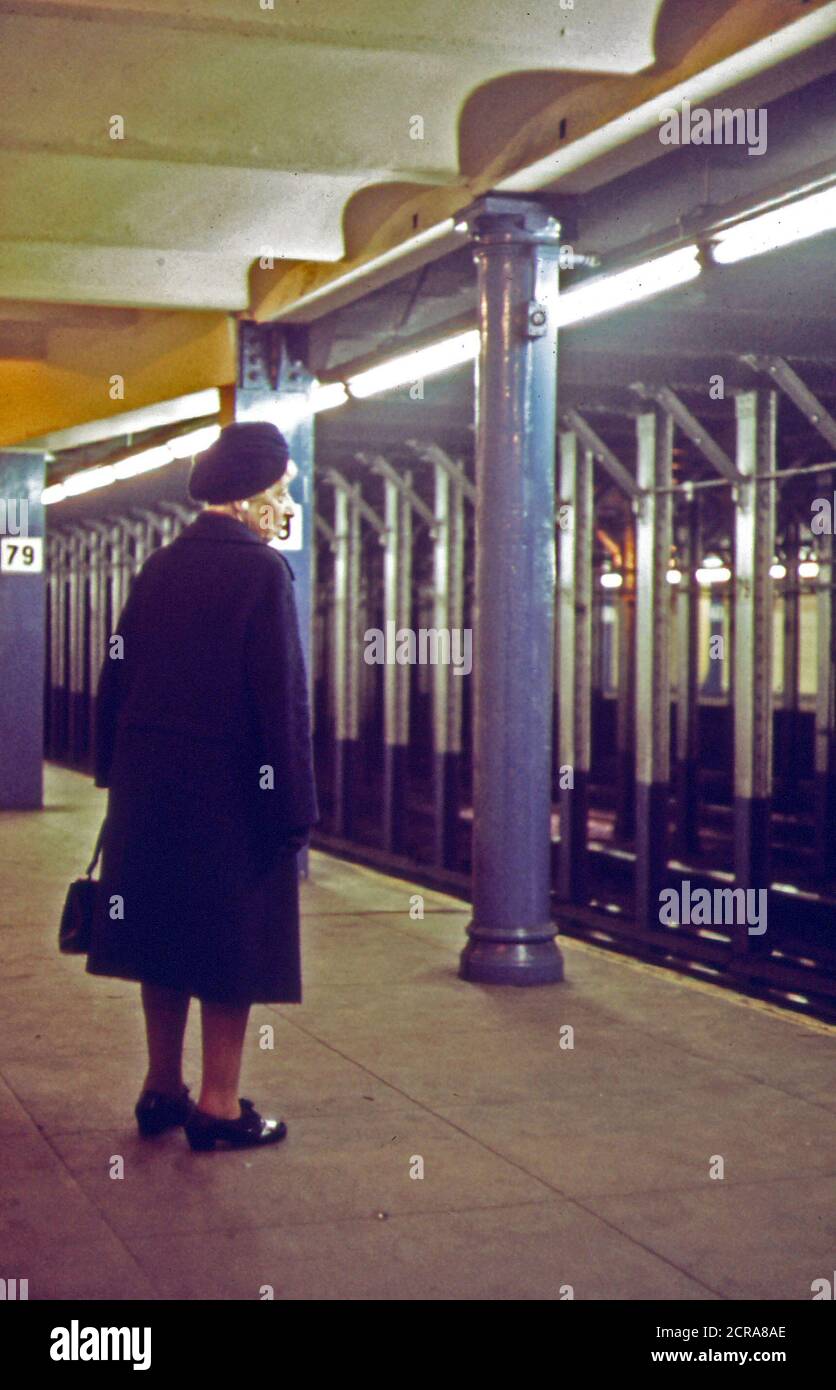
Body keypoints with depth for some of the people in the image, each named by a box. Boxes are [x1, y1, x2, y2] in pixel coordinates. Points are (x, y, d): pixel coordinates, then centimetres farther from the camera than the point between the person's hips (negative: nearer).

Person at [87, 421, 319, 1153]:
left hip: (151, 789, 7)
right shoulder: (261, 572, -13)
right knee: (232, 939, 2)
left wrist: (117, 773, 17)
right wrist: (294, 807, -12)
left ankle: (163, 1089, 24)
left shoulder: (160, 568, 6)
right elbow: (282, 700, -16)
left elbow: (117, 680, 10)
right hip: (231, 794, -6)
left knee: (165, 929, 15)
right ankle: (219, 1106, 7)